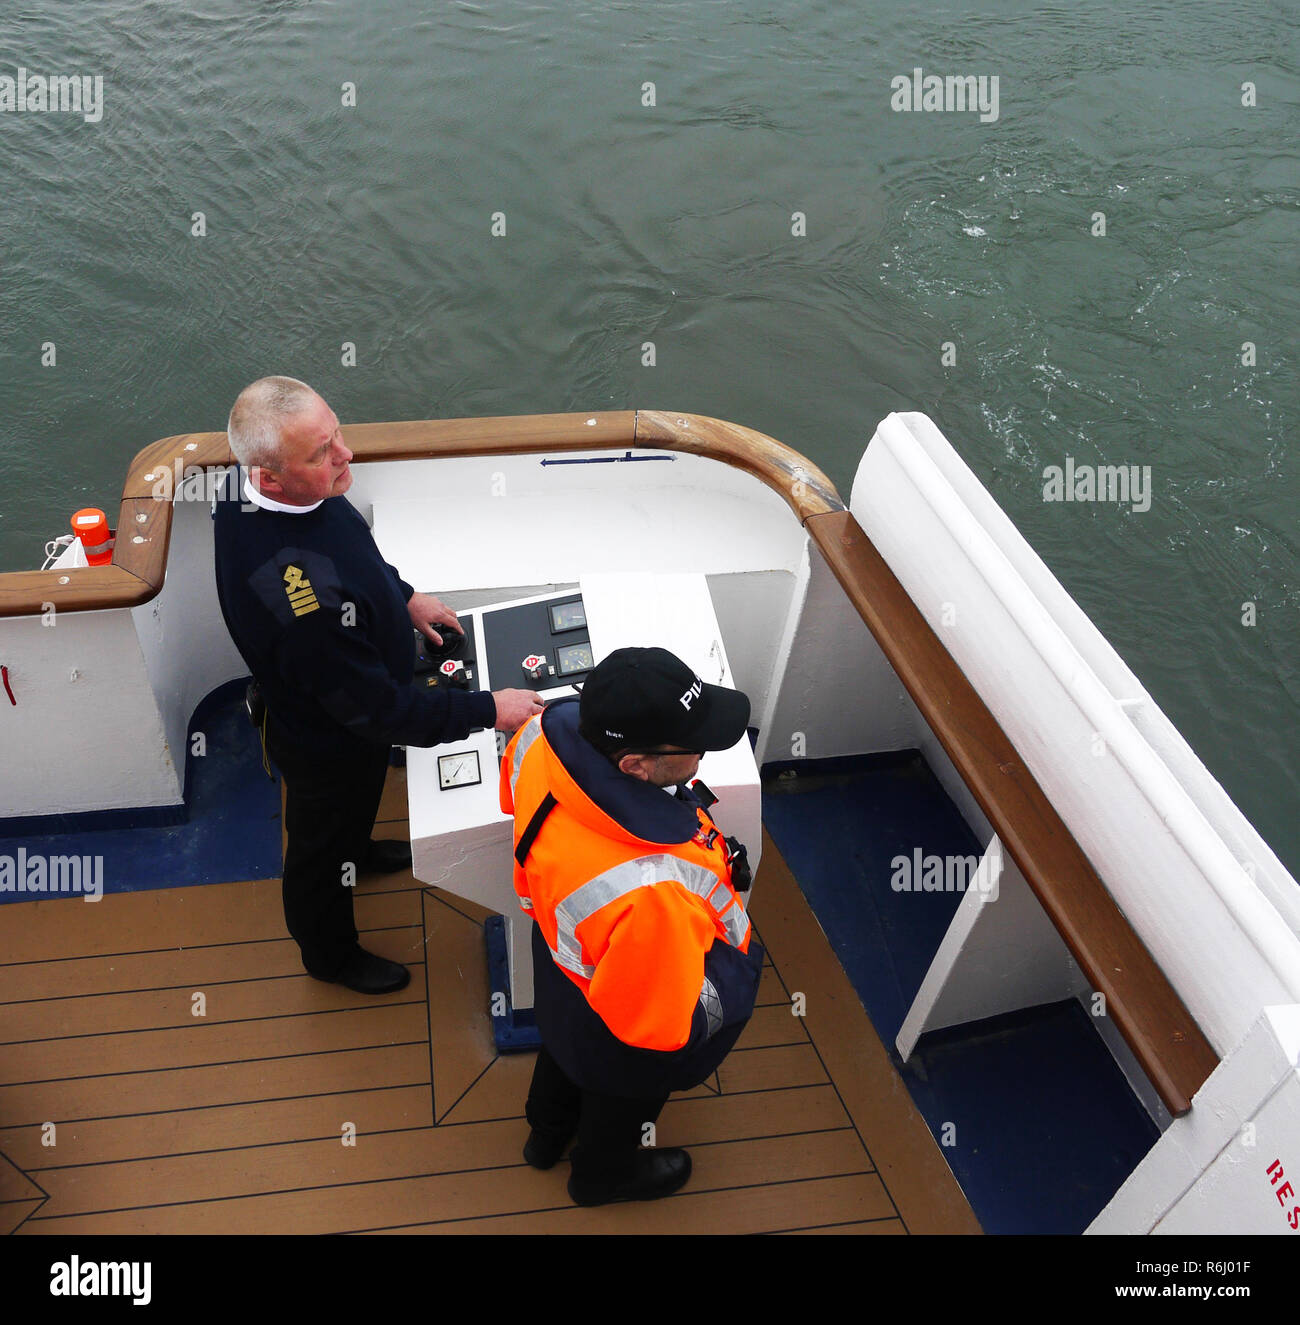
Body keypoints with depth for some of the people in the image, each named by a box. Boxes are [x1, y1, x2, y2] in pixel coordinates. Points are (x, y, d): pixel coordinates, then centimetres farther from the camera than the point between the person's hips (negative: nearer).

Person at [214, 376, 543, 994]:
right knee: (321, 849, 23)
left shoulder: (261, 489, -19)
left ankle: (357, 851, 70)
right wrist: (490, 710, -27)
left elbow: (352, 553, 5)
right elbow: (379, 710, -35)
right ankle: (331, 955, 52)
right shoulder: (302, 596, -48)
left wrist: (404, 597, 5)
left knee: (347, 812, 38)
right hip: (328, 747, -7)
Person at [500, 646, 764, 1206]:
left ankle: (547, 1133, 70)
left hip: (563, 954, 6)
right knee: (624, 1097, 30)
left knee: (566, 1048, 38)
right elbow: (667, 1027, -33)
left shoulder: (547, 733, -31)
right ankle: (604, 1173, 64)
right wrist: (738, 963, -17)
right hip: (624, 1043, -6)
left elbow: (516, 799, -4)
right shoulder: (651, 892, -51)